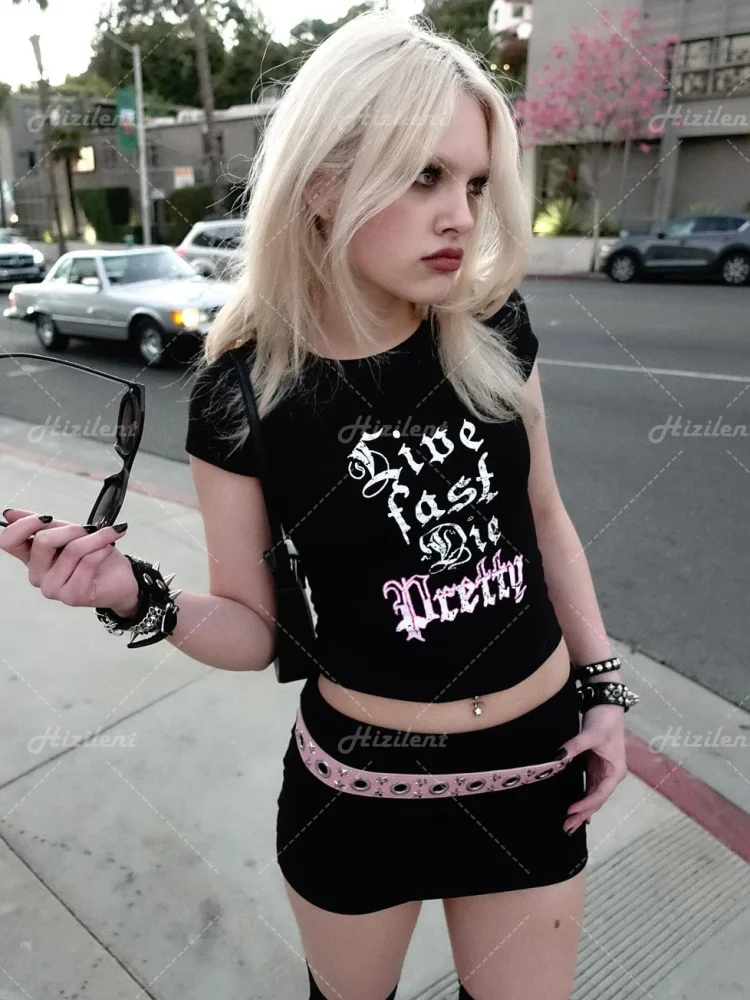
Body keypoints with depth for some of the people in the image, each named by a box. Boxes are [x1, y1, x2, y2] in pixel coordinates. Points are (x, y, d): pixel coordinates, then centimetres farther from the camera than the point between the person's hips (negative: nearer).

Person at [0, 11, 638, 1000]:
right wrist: (138, 596, -26)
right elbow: (253, 631, -8)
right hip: (359, 784, -2)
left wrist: (603, 687, 3)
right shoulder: (244, 392, -16)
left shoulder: (495, 330, -9)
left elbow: (545, 520, 4)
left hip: (535, 765, 3)